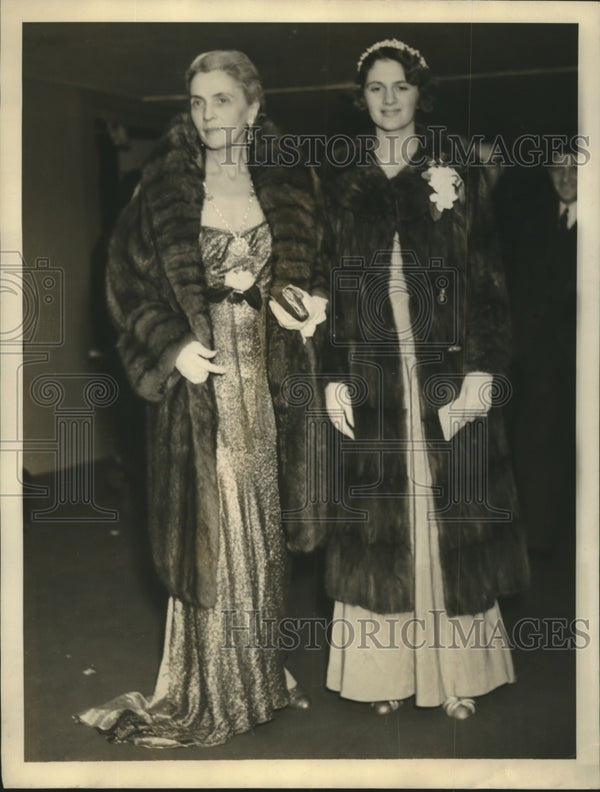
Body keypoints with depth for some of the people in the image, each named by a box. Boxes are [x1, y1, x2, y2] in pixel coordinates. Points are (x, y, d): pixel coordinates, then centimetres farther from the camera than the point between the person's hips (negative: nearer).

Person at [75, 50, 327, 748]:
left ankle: (258, 671, 27)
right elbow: (127, 279, -1)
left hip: (264, 376, 3)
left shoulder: (285, 187, 6)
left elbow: (307, 272, 12)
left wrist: (307, 307, -10)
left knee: (258, 524, 11)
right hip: (196, 374, -3)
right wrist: (171, 348, -13)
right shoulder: (165, 186, -1)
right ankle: (209, 689, 17)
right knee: (206, 526, 2)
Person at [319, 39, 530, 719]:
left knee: (450, 518, 3)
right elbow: (326, 288, 6)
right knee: (376, 521, 4)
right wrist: (331, 377, -2)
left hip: (446, 376, -1)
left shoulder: (460, 175, 6)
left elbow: (486, 283, 2)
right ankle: (385, 670, 17)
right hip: (368, 380, 1)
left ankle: (456, 671, 17)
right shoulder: (337, 182, 9)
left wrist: (483, 373, -7)